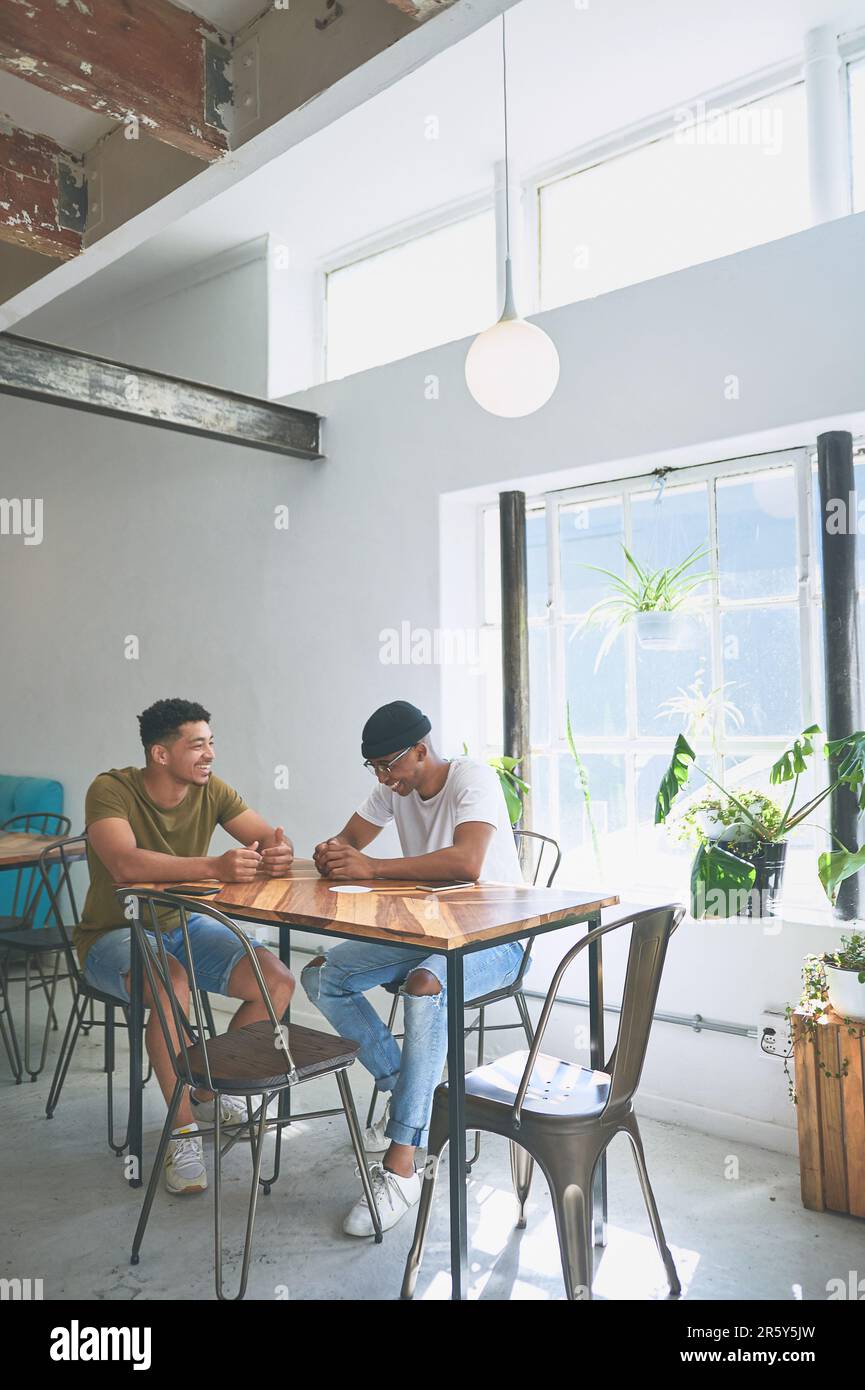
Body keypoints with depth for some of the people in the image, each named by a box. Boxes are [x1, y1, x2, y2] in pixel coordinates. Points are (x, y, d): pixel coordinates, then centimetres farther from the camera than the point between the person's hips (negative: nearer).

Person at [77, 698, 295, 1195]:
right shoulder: (111, 790, -22)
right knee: (173, 984, -37)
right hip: (114, 933, -5)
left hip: (184, 925, 6)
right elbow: (124, 865, -39)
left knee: (279, 982, -11)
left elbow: (271, 838, -8)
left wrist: (279, 852, -34)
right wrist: (214, 867, -49)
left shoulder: (211, 791, -6)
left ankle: (210, 1092, 10)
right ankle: (184, 1128, -18)